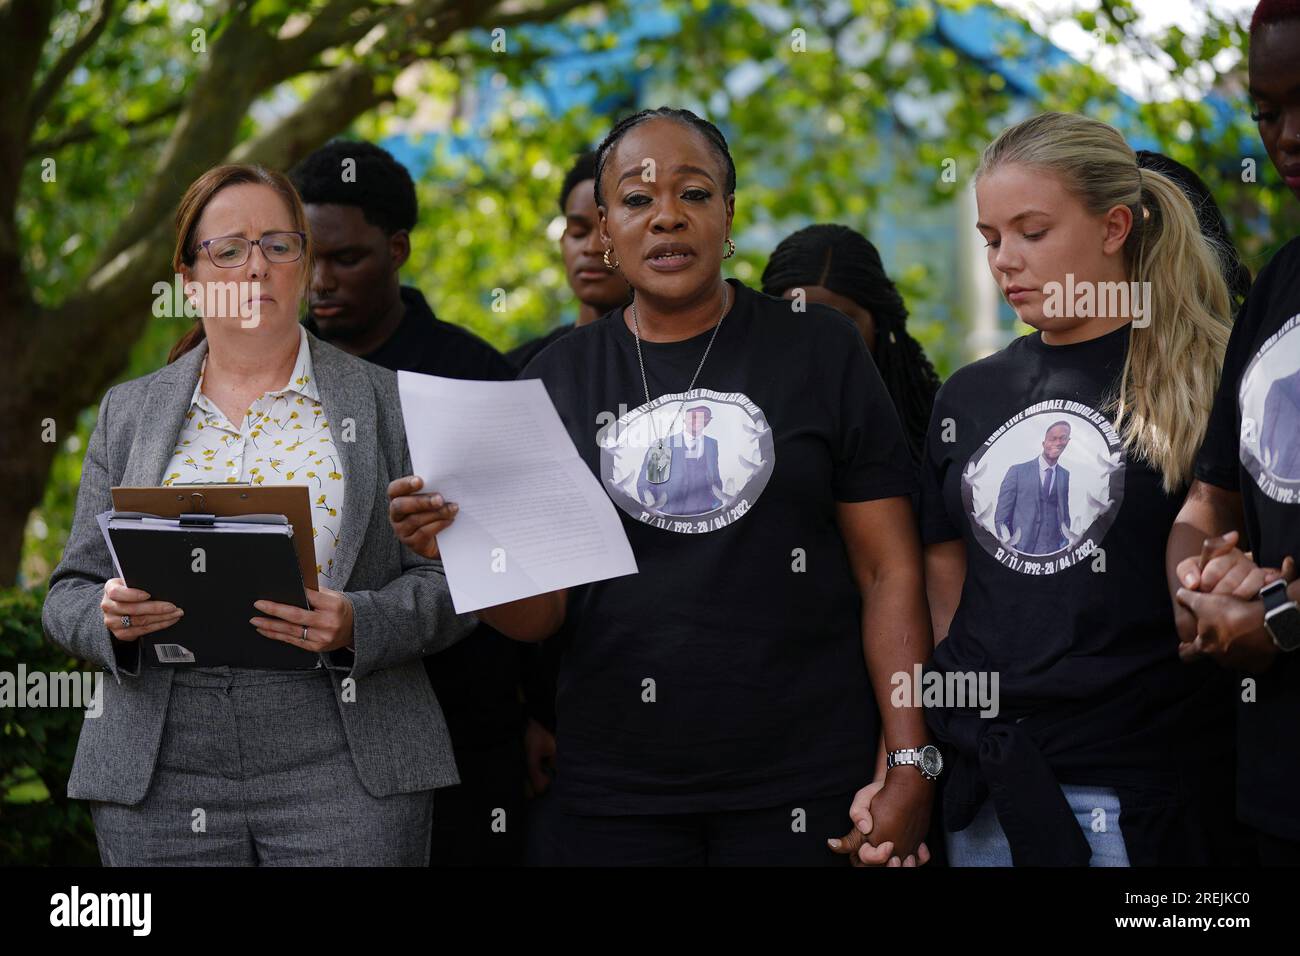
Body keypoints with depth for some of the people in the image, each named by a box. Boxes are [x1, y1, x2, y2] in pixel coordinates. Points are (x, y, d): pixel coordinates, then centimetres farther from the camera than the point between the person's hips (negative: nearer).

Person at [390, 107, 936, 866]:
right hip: (618, 790, 2)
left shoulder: (821, 353, 1)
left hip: (803, 789, -2)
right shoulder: (559, 379, 6)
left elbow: (889, 573, -1)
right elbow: (538, 617, 6)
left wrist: (910, 767, -10)